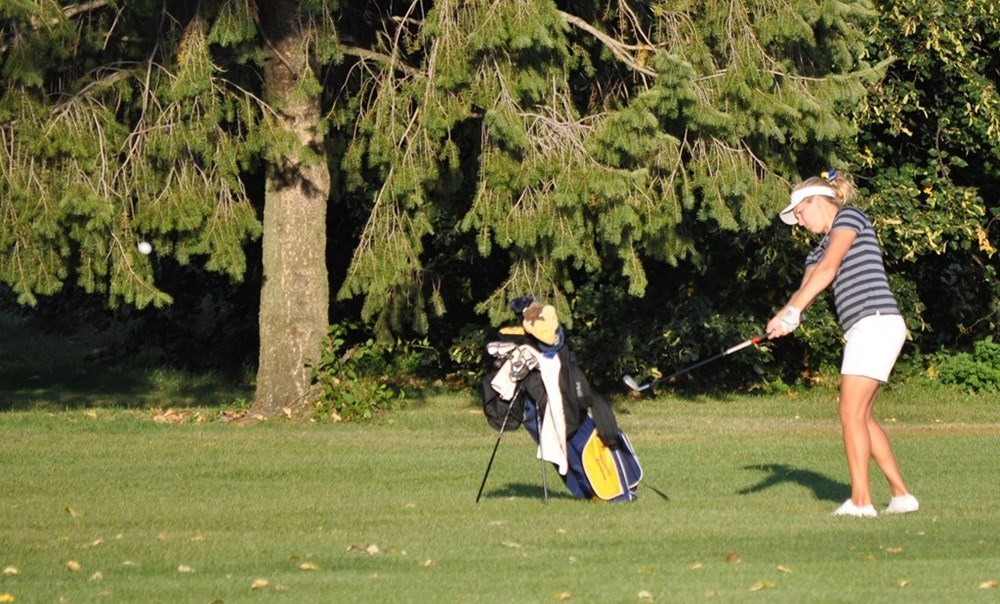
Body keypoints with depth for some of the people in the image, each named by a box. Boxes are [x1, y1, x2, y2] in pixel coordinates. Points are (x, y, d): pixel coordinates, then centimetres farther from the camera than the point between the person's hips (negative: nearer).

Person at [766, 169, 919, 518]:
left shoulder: (849, 217, -1)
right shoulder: (821, 249, 24)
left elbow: (828, 270, -14)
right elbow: (807, 288, 8)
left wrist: (793, 311, -21)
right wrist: (783, 318, -14)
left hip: (876, 323, -10)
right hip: (861, 332, 10)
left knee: (851, 413, -12)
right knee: (862, 417, 10)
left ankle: (860, 500, -14)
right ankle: (900, 495, 14)